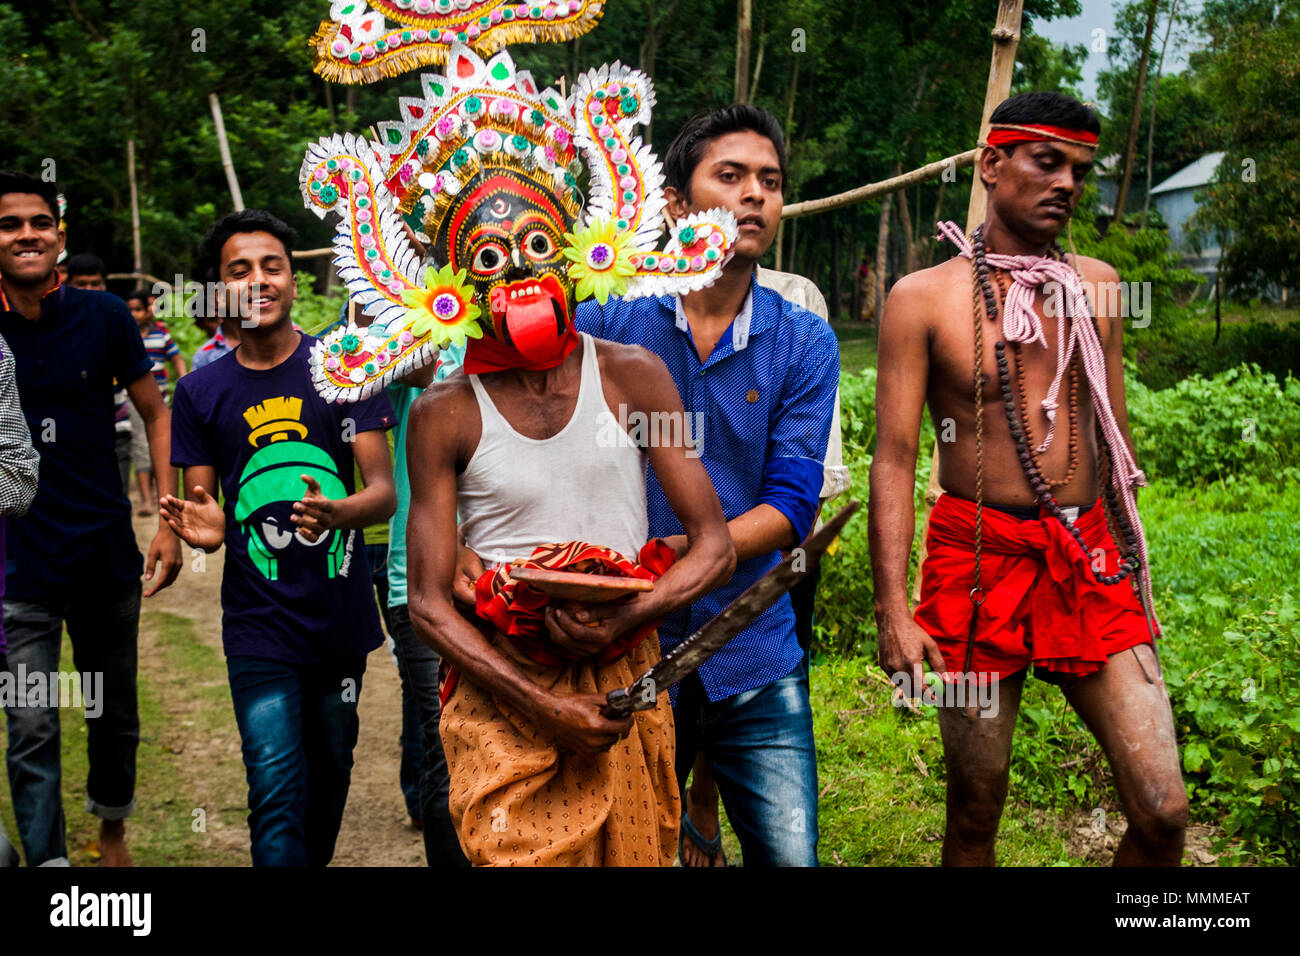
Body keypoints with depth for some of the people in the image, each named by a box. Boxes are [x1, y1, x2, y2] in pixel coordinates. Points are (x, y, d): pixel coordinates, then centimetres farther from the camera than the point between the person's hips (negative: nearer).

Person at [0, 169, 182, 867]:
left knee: (116, 717, 17)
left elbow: (156, 415, 3)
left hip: (107, 553, 2)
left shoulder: (102, 315, -3)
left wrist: (169, 524, -3)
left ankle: (112, 830, 40)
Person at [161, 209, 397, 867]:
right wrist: (203, 528, -17)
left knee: (330, 769, 17)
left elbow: (384, 490, -7)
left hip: (340, 613, 1)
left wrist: (335, 512, -29)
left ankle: (317, 861, 41)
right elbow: (203, 508, 7)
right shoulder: (201, 392, 1)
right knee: (277, 787, -10)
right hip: (259, 623, -1)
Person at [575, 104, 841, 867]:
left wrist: (674, 555, -22)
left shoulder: (804, 343, 0)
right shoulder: (606, 322, -2)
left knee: (789, 854, 1)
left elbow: (792, 504, -9)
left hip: (755, 662, 1)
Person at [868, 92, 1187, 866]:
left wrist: (1135, 569, 18)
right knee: (976, 809, 6)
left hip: (1091, 561, 4)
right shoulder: (924, 298, -3)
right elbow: (894, 460, -7)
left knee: (1163, 810, -3)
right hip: (979, 561, -3)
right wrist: (892, 608, -15)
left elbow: (1115, 438, 16)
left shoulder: (1095, 285, 9)